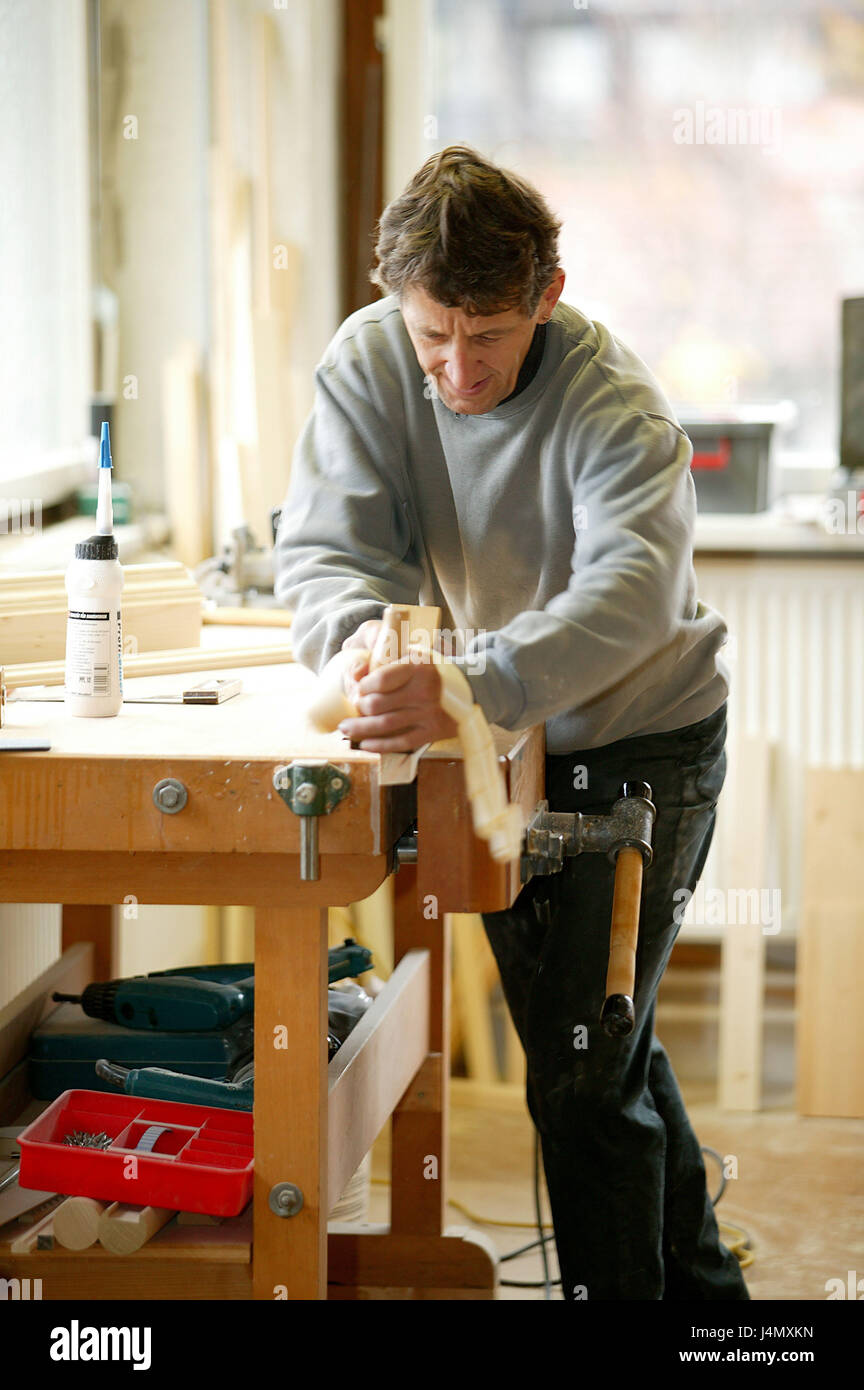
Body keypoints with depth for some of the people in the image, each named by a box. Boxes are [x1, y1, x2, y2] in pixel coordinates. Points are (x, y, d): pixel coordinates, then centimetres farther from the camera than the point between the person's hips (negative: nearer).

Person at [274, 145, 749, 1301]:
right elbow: (323, 547, -20)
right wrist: (359, 633, -45)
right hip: (508, 744, 6)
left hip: (640, 740, -6)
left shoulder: (611, 400, -28)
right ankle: (699, 1278, 40)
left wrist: (470, 687, -61)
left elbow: (631, 589, -44)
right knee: (597, 1043, 20)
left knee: (586, 1074, -10)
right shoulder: (365, 367, -14)